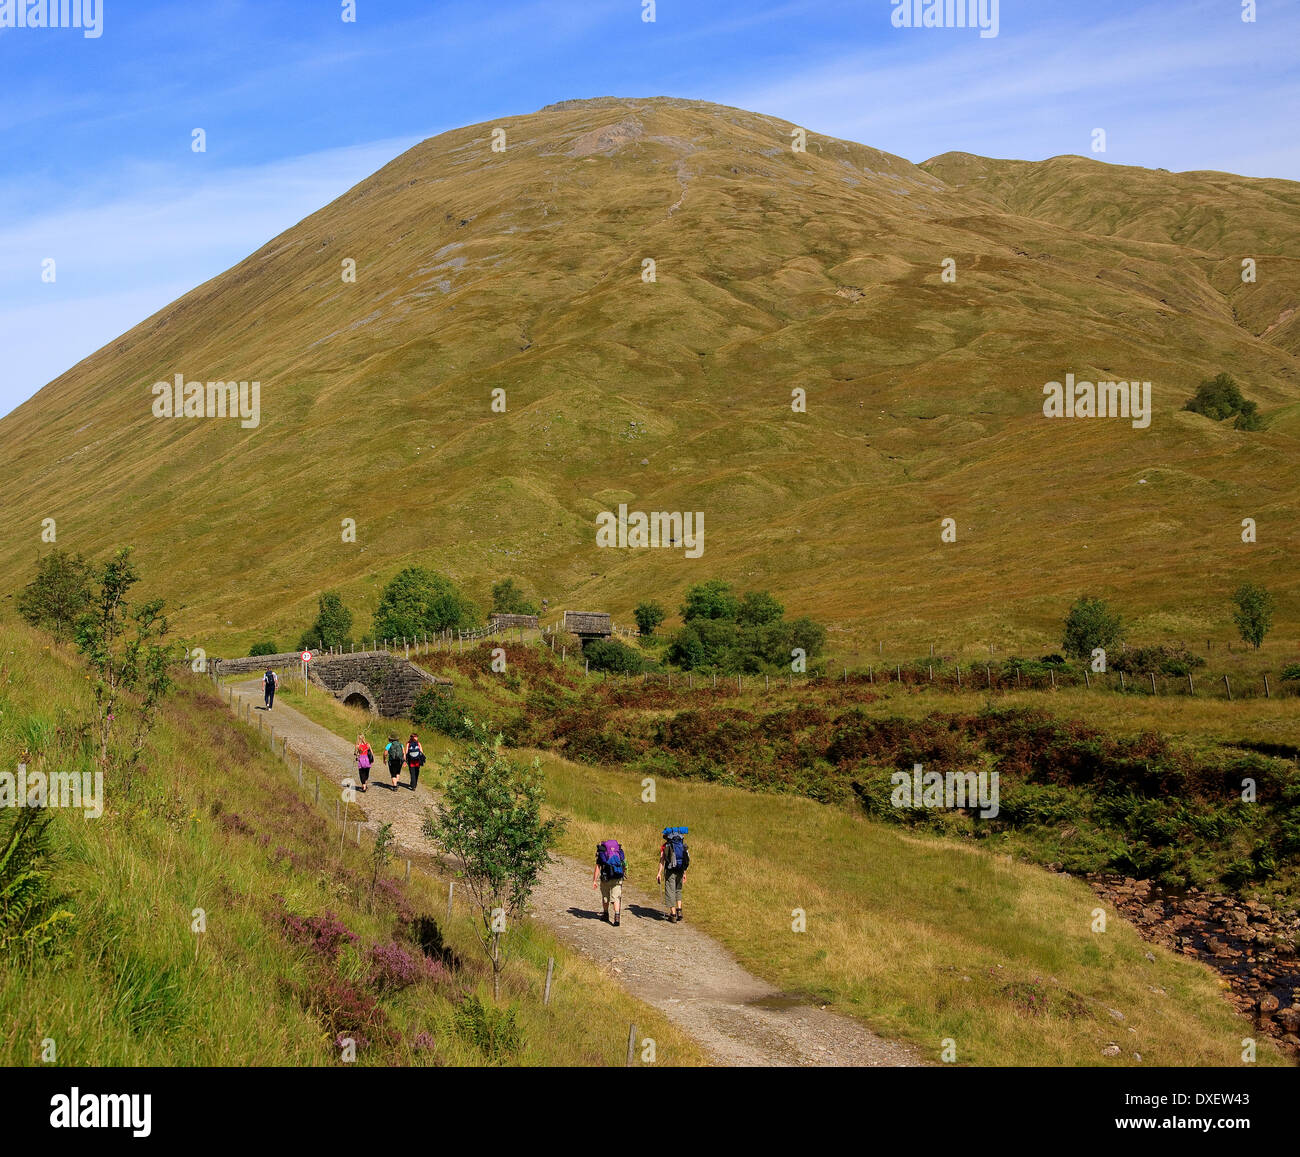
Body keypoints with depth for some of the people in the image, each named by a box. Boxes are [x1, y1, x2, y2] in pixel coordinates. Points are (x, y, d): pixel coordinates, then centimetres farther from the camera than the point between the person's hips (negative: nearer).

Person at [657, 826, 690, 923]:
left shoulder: (665, 846, -2)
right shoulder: (682, 844, 9)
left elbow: (662, 860, -10)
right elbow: (686, 860, 9)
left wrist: (659, 873, -14)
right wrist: (684, 873, 15)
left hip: (670, 871, -4)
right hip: (680, 871, 4)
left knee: (670, 892, 3)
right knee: (678, 890, 23)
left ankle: (673, 915, 2)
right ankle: (679, 910, 13)